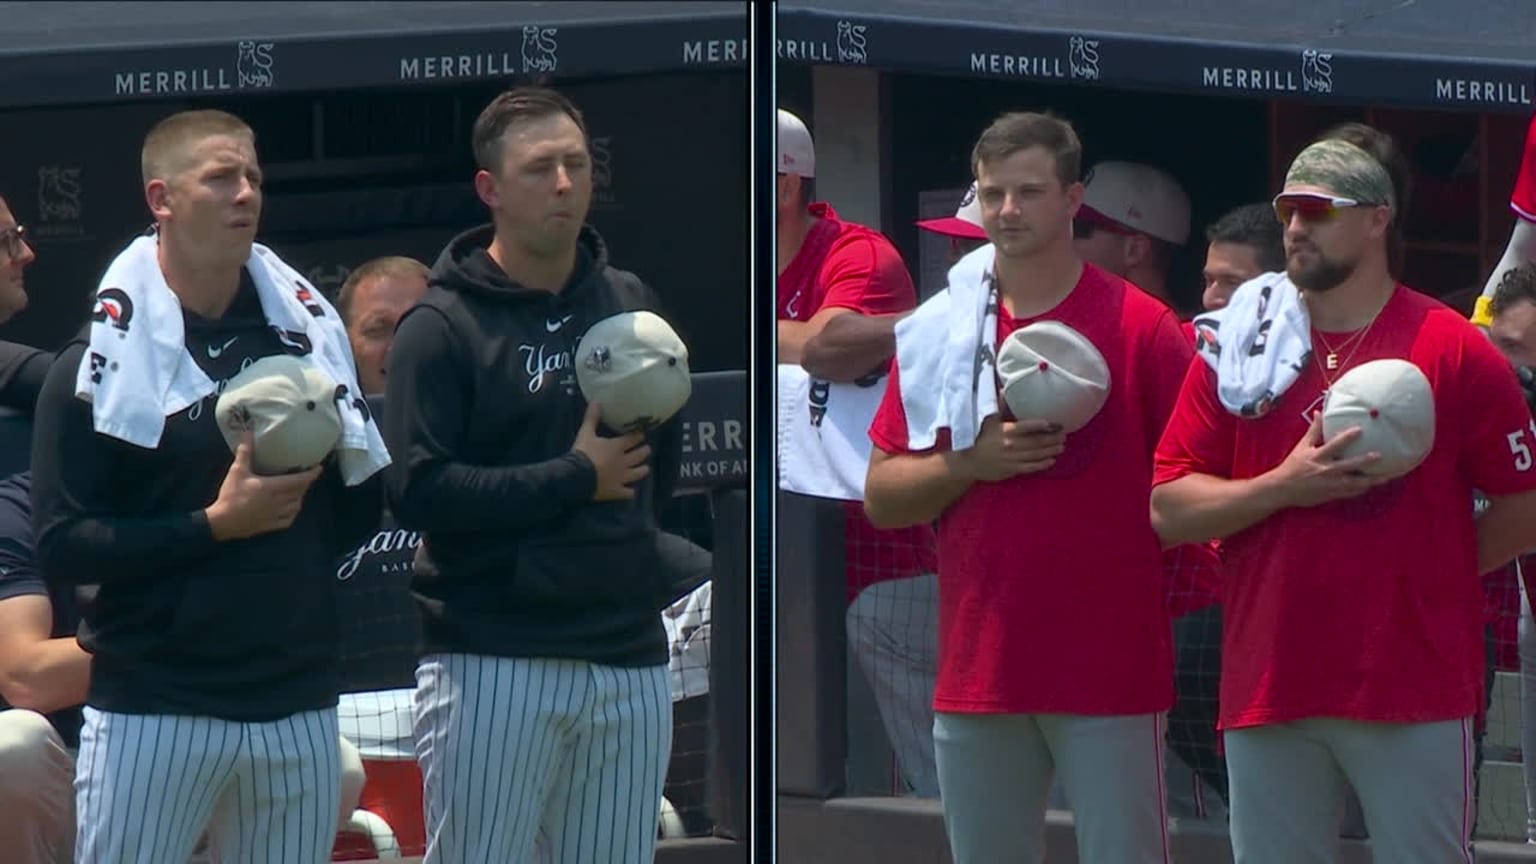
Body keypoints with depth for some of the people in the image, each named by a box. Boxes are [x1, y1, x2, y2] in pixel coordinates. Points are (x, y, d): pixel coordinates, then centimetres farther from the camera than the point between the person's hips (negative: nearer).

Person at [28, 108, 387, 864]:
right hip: (152, 708, -4)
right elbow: (62, 546, -9)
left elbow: (360, 504, 16)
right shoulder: (104, 356, -4)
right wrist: (213, 526, -16)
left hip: (297, 707, 4)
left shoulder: (309, 328, 8)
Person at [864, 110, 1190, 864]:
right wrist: (972, 463, -9)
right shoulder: (937, 333, 7)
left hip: (1111, 671, -4)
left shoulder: (1142, 327, -3)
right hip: (976, 671, 4)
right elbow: (881, 498, 8)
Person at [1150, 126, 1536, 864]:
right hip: (1266, 686, 3)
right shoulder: (1240, 348, 7)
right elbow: (1168, 509, 3)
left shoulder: (1451, 349, -1)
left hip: (1414, 688, -3)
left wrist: (1435, 575, 1)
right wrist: (1282, 487, -10)